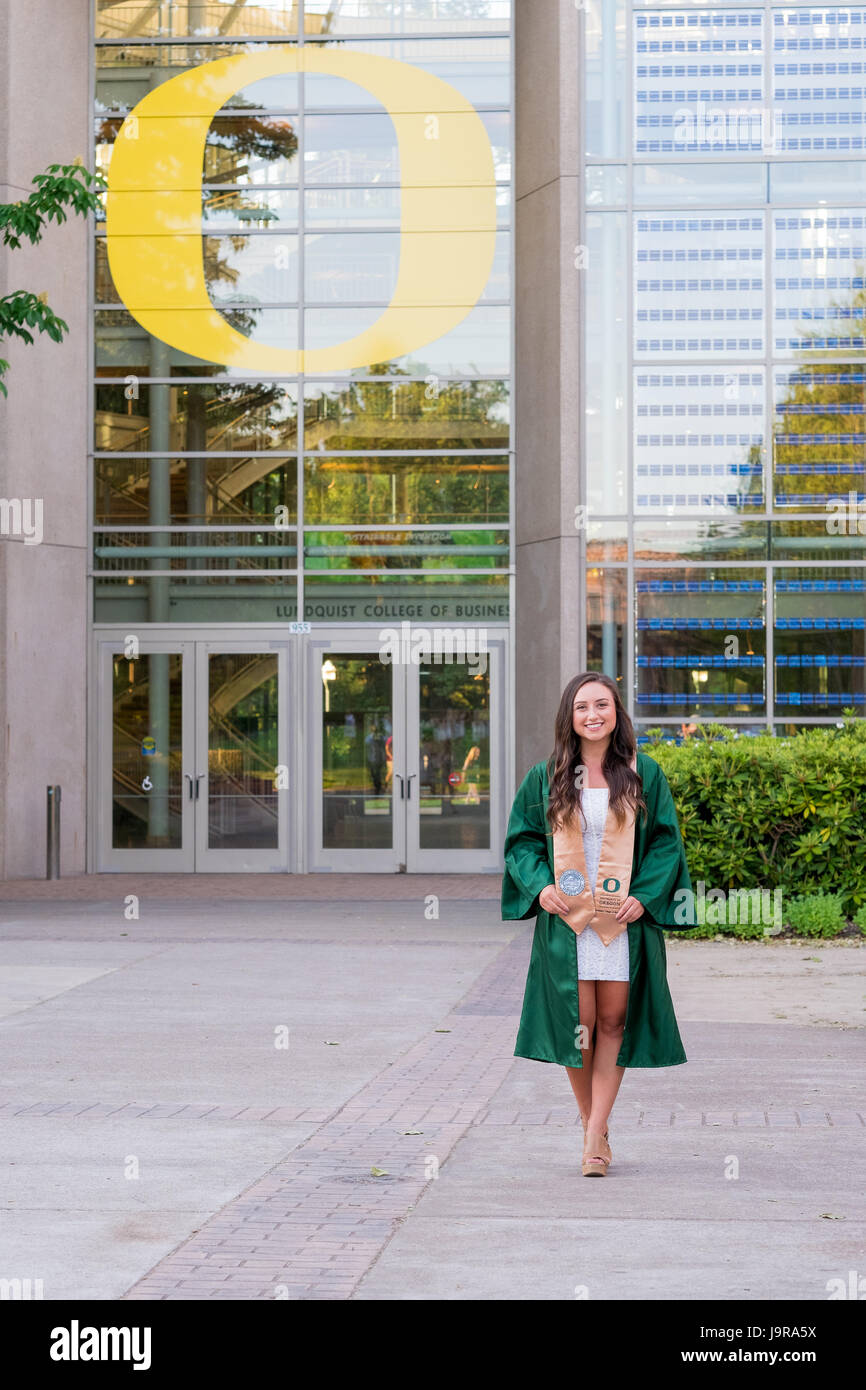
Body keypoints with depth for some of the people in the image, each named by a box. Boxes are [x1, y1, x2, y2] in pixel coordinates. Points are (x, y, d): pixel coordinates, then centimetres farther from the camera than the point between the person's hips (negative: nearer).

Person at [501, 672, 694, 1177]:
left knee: (613, 1021, -1)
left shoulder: (644, 774, 3)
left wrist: (644, 896, -9)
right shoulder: (547, 777, 5)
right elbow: (522, 838, 9)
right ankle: (595, 1130, 16)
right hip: (566, 916, 0)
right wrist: (540, 885, -9)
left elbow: (666, 840, 4)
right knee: (576, 1024, -1)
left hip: (624, 916, 0)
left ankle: (596, 1135, 3)